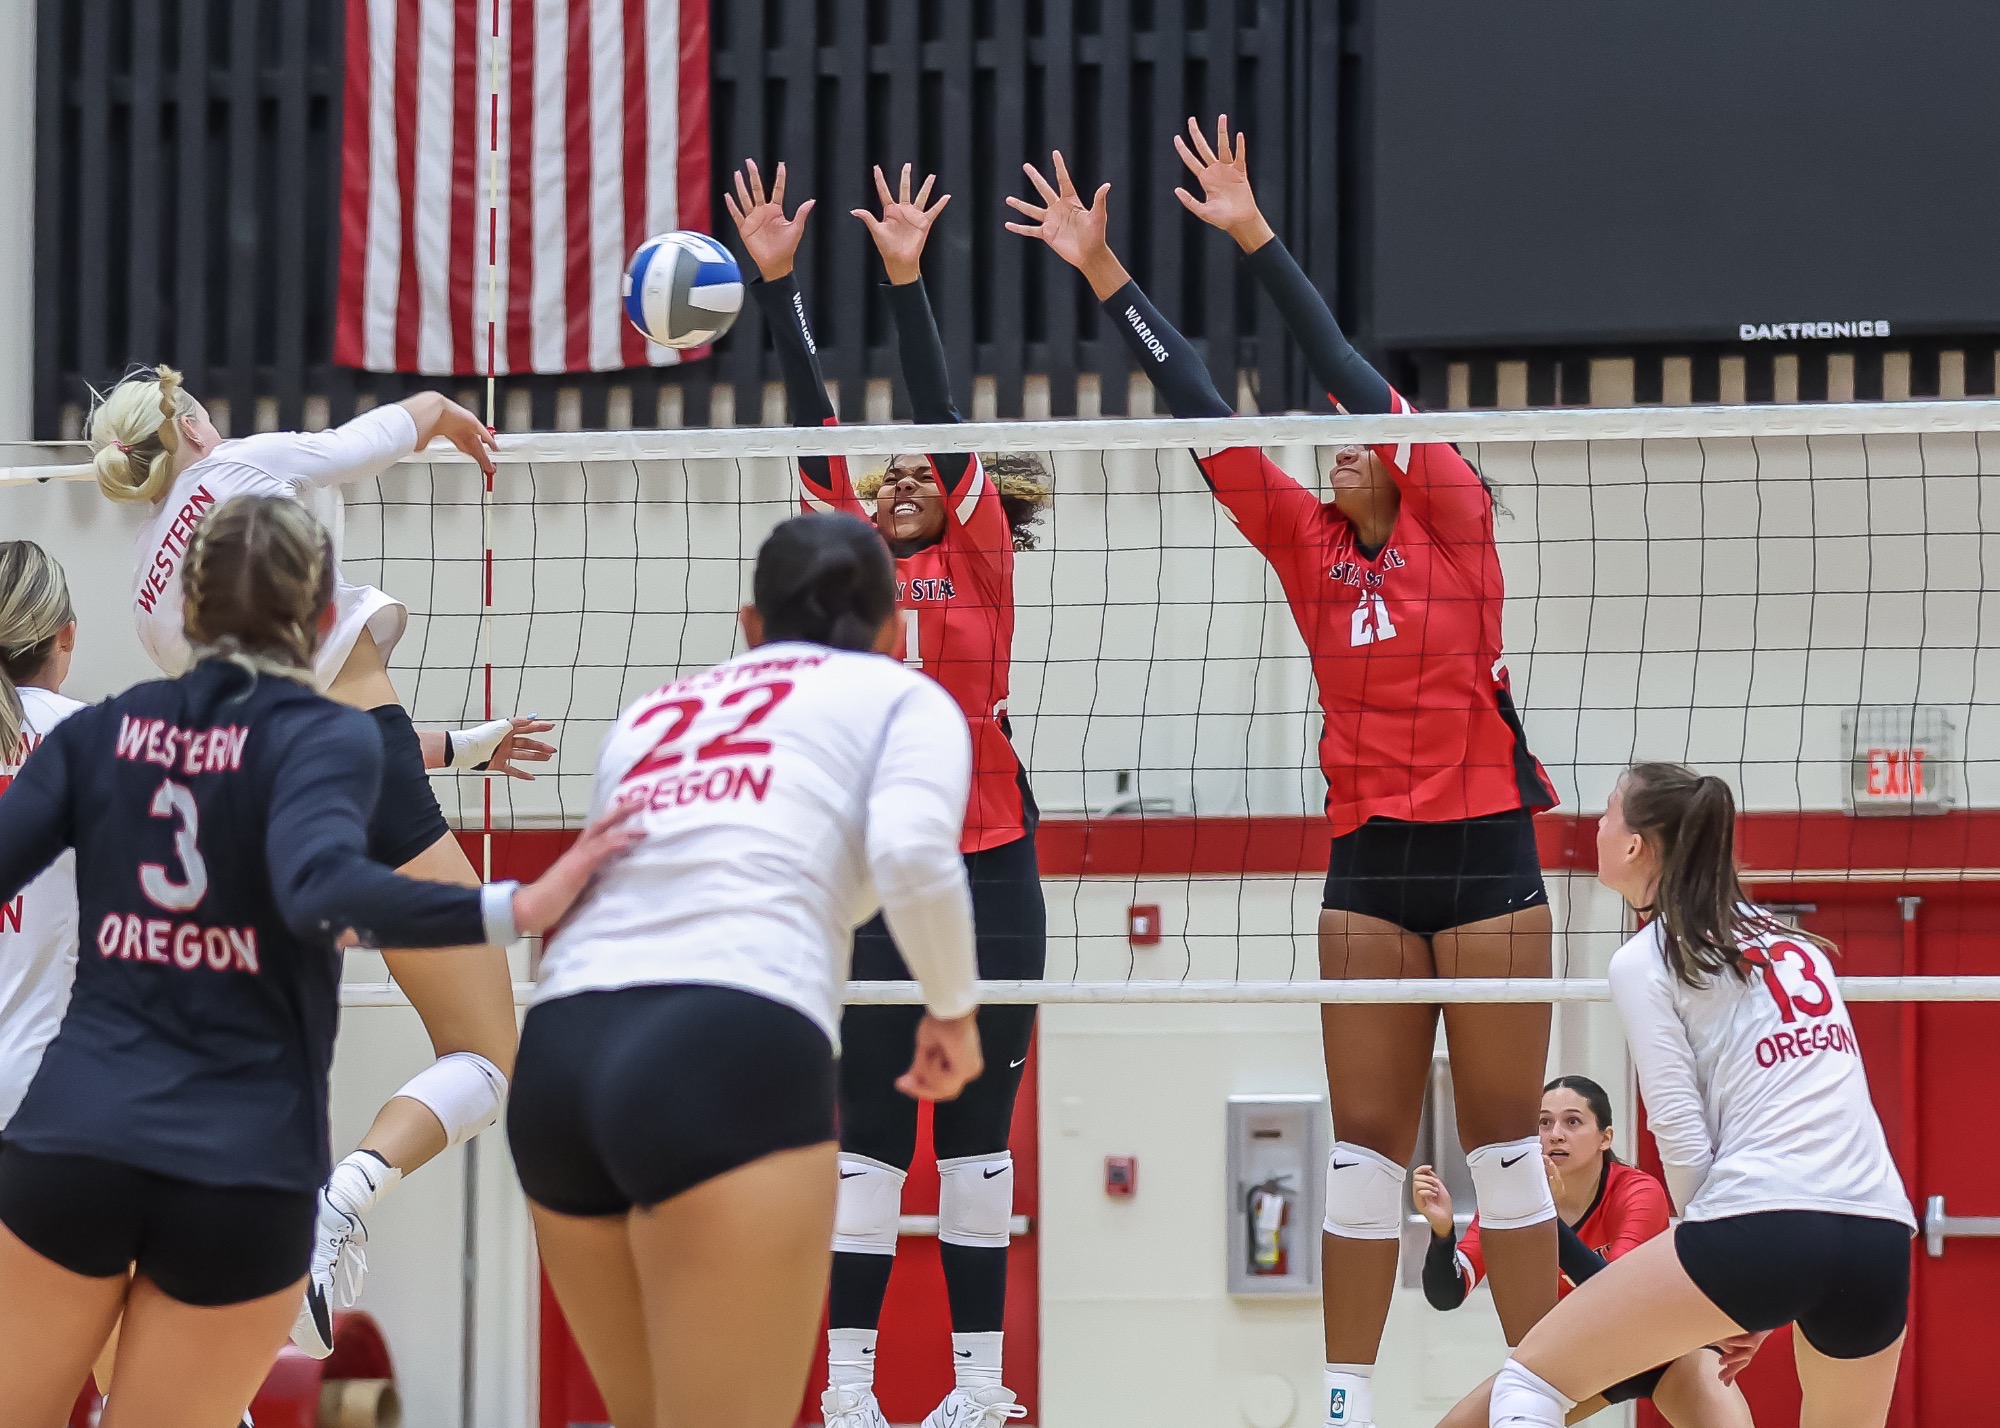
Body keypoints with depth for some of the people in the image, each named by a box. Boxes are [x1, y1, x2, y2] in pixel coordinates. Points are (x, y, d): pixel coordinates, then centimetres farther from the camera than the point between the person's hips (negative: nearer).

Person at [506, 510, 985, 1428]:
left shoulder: (651, 713, 32)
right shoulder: (901, 695, 17)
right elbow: (913, 852, -2)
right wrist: (954, 1008, 12)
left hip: (560, 1055, 6)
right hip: (727, 1050, -6)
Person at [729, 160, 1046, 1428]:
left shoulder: (980, 556, 4)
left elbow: (940, 417, -5)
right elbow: (815, 416, 5)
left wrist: (908, 277, -13)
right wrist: (777, 280, 0)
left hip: (986, 869, -2)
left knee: (976, 1132, 5)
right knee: (871, 1133, 0)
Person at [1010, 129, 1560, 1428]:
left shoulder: (1455, 518, -2)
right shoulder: (1309, 543, 9)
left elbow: (1355, 377, -11)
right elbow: (1202, 411, 5)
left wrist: (1257, 237, -13)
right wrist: (1104, 272, 0)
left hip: (1485, 850, -4)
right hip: (1369, 861, 4)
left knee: (1505, 1139, 0)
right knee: (1365, 1141, 3)